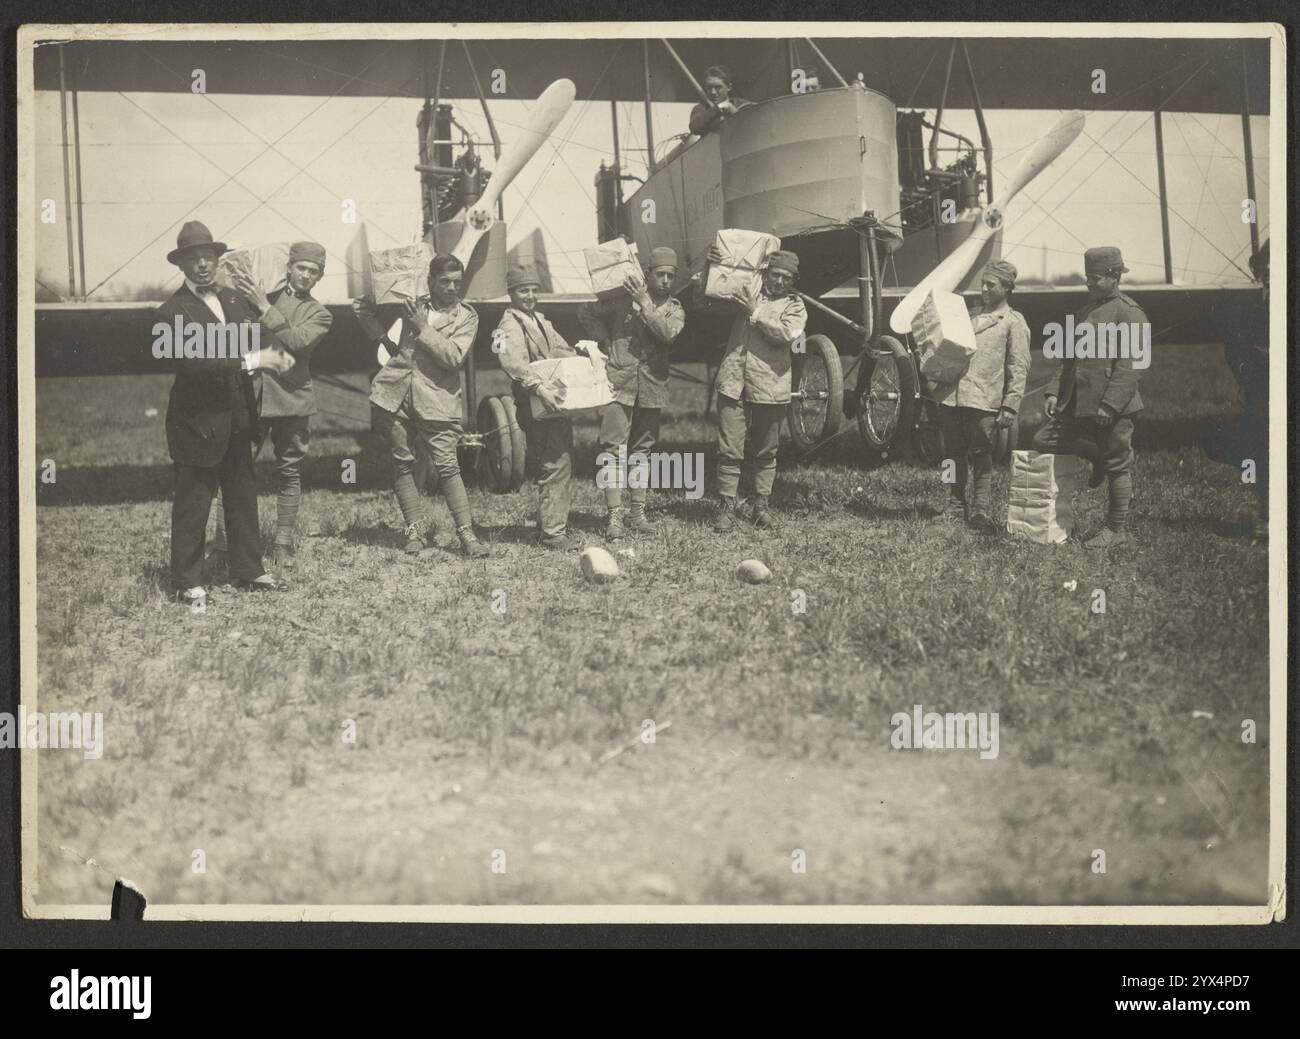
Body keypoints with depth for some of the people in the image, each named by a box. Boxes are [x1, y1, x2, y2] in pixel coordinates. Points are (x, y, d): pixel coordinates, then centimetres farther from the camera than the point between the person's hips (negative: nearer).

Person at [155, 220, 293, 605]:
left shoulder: (235, 300, 10)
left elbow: (259, 336, 9)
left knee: (243, 497, 15)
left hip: (238, 419, 7)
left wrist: (277, 354, -16)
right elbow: (193, 362, -23)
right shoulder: (173, 311, -12)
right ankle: (188, 583, 13)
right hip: (197, 423, -7)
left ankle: (248, 570, 28)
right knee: (192, 504, 2)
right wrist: (251, 360, -26)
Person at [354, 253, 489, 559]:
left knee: (447, 466, -8)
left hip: (436, 399, -3)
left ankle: (467, 533, -2)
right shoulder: (413, 305, 15)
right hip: (396, 395, 4)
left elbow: (453, 357, -10)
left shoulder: (466, 316, 4)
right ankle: (415, 531, 15)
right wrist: (367, 314, 10)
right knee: (402, 464, 5)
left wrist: (422, 329, -13)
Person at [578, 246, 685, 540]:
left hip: (651, 388, 3)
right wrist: (606, 342, 4)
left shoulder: (675, 310, 9)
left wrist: (644, 303, -16)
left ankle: (638, 513, 18)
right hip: (619, 384, -3)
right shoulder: (624, 298, 3)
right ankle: (614, 516, -9)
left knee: (641, 450, 10)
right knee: (614, 449, -8)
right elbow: (586, 313, 10)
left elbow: (668, 332, -13)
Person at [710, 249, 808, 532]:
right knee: (729, 450, -4)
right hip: (733, 382, 1)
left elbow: (787, 334, -11)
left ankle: (762, 506, 19)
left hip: (769, 388, -1)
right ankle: (726, 506, 2)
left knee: (766, 452, 8)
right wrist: (710, 267, 3)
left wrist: (756, 314, -13)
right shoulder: (746, 291, 15)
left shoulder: (794, 306, 8)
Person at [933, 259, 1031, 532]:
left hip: (983, 400, -5)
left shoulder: (1013, 323, 4)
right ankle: (956, 506, 18)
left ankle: (979, 510, 2)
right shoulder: (970, 316, 21)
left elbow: (1019, 369, -1)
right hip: (951, 395, 5)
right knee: (954, 455, 9)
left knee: (981, 457, -3)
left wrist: (1010, 407, -9)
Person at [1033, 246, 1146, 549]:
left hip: (1114, 409, -8)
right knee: (1042, 440, 6)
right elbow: (1070, 358, 22)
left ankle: (1117, 530, 11)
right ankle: (1098, 459, 21)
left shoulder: (1129, 313, -10)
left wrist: (1110, 405, -22)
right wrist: (1056, 393, 10)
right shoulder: (1085, 312, 17)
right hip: (1079, 406, 9)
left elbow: (1130, 366, -17)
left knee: (1117, 466, 0)